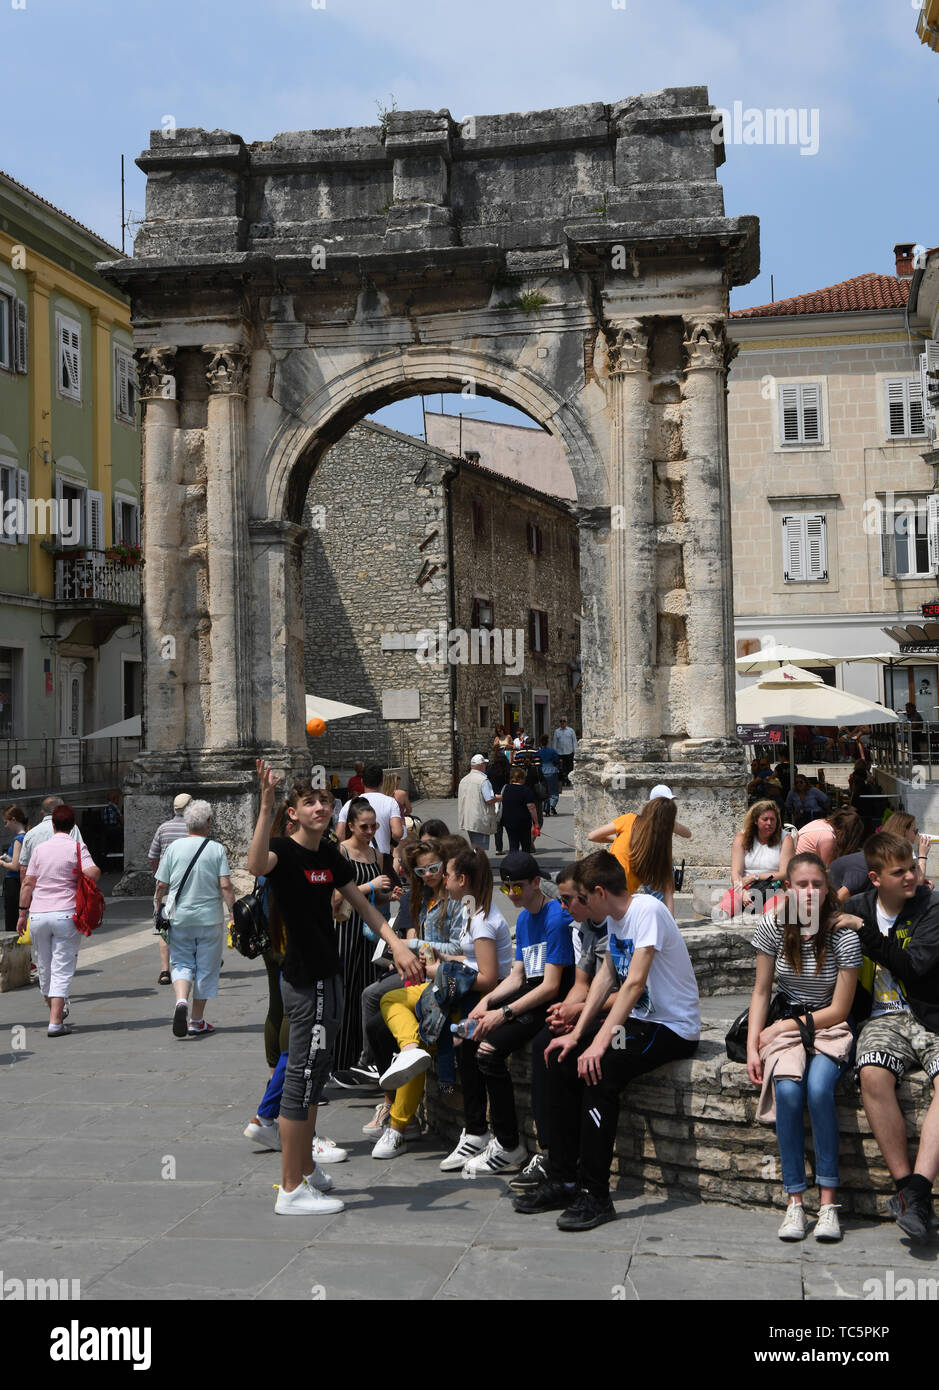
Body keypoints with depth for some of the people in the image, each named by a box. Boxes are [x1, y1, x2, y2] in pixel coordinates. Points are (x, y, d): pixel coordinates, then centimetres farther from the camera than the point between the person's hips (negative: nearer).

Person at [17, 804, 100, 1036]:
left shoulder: (39, 848, 8)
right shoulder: (77, 848, -3)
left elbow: (27, 883, 7)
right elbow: (93, 873, -18)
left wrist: (22, 913, 14)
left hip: (38, 915, 3)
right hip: (65, 914, -3)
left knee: (44, 969, 17)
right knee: (62, 971, -1)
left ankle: (56, 1011, 34)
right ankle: (55, 1022, -10)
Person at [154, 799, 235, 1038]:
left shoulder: (174, 847, -1)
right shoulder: (216, 849, -6)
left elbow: (161, 885, 1)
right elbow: (225, 886, -13)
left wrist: (159, 910, 15)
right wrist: (233, 912, -6)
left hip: (179, 918, 1)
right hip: (210, 918, -1)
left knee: (181, 963, 12)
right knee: (205, 968, 9)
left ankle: (181, 1000, -16)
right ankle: (197, 1021, 15)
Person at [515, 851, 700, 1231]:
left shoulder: (648, 910, -20)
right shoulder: (614, 918, 8)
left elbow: (635, 982, -28)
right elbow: (607, 976, 11)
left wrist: (601, 1041, -32)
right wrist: (577, 1033, 2)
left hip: (674, 1028, -9)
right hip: (636, 1019, 9)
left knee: (598, 1069, -28)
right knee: (562, 1060, -2)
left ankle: (594, 1194, -20)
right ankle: (563, 1180, 4)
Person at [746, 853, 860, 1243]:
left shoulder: (844, 935, -13)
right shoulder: (773, 925, -5)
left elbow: (839, 1010, -10)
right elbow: (761, 991, 2)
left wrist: (780, 1029, -12)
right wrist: (752, 1047, -8)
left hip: (830, 1027, -2)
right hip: (785, 1024, 2)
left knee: (819, 1089, -31)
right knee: (787, 1092, -28)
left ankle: (828, 1199, -19)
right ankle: (795, 1201, -21)